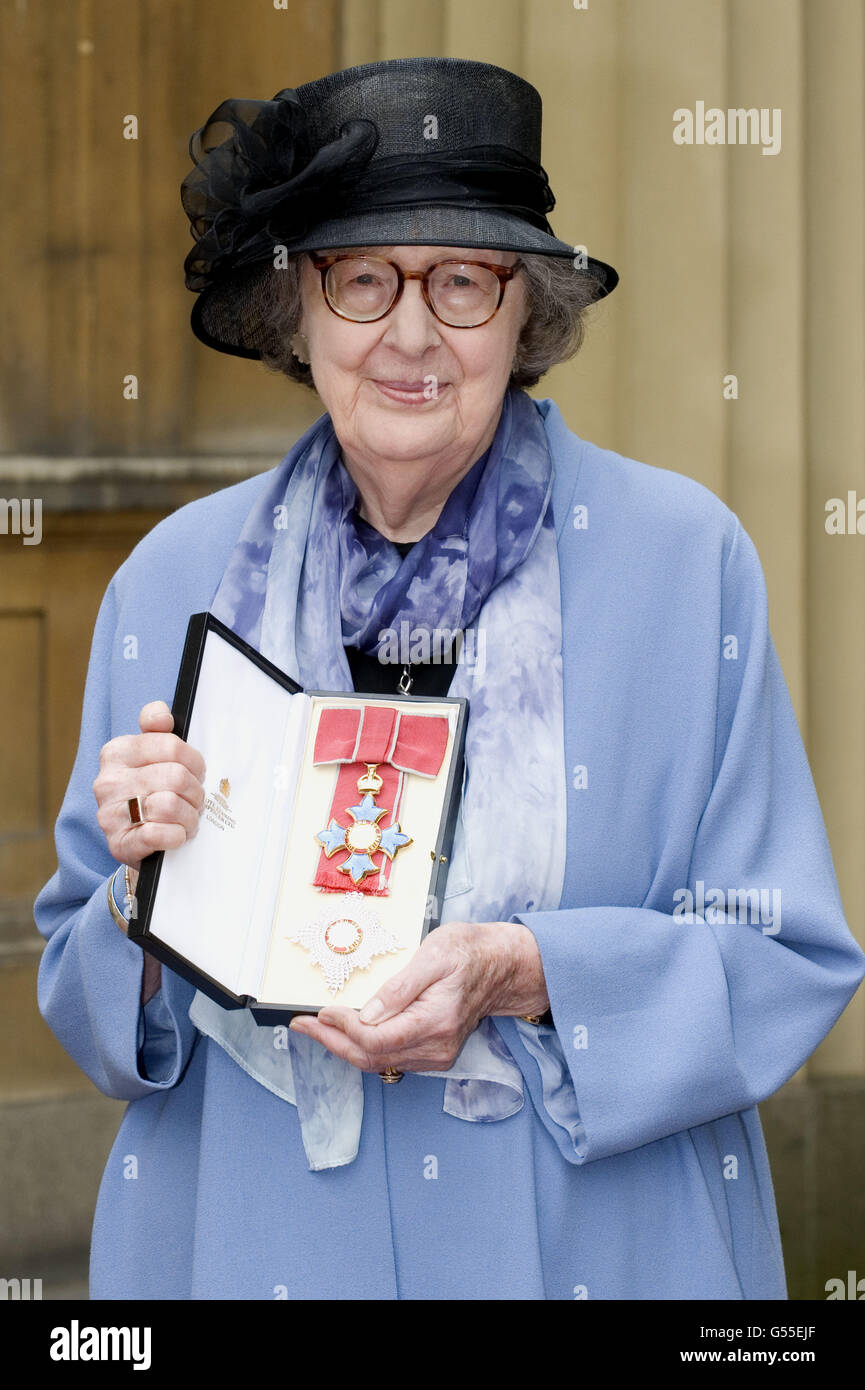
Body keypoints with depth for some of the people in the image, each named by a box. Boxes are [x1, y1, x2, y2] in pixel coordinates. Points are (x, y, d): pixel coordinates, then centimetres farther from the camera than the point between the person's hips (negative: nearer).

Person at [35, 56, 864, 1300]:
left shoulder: (685, 557, -5)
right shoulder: (176, 580, 2)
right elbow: (84, 999, 6)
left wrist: (522, 973, -20)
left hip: (588, 1244, -1)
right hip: (251, 1243, 2)